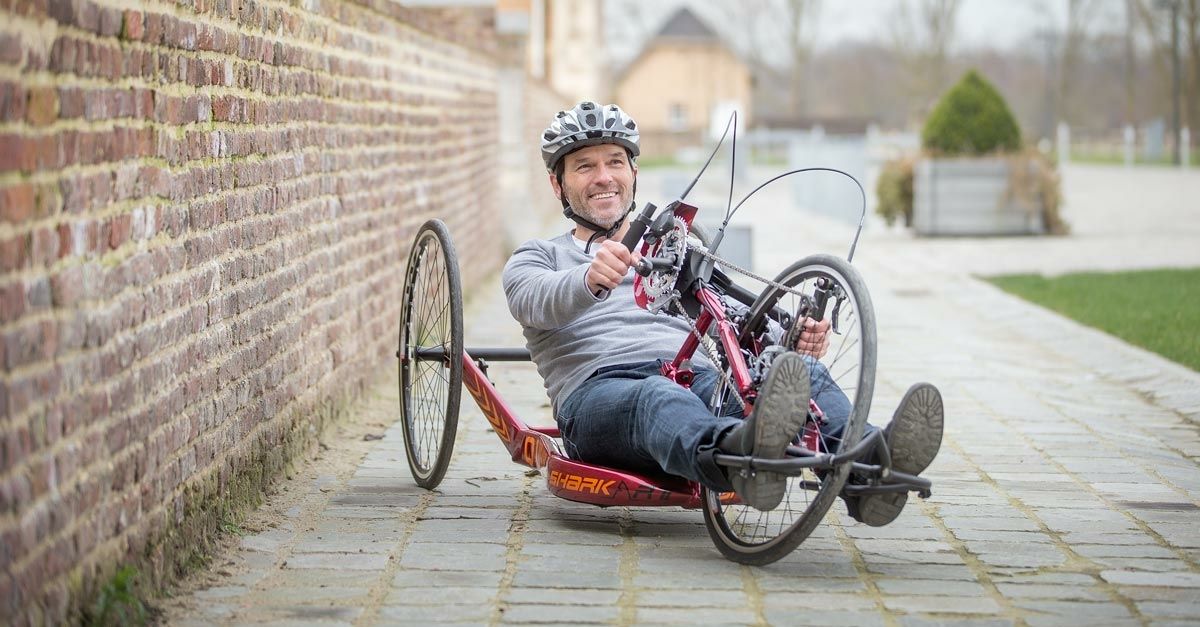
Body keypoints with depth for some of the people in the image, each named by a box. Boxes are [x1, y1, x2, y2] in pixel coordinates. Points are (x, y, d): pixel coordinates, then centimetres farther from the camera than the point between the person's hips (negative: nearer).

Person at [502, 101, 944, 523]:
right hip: (599, 391, -4)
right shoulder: (537, 257, 23)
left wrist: (793, 340, -9)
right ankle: (743, 459, -76)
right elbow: (537, 301, -4)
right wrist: (590, 280, -30)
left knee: (806, 374, -28)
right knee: (661, 399, -41)